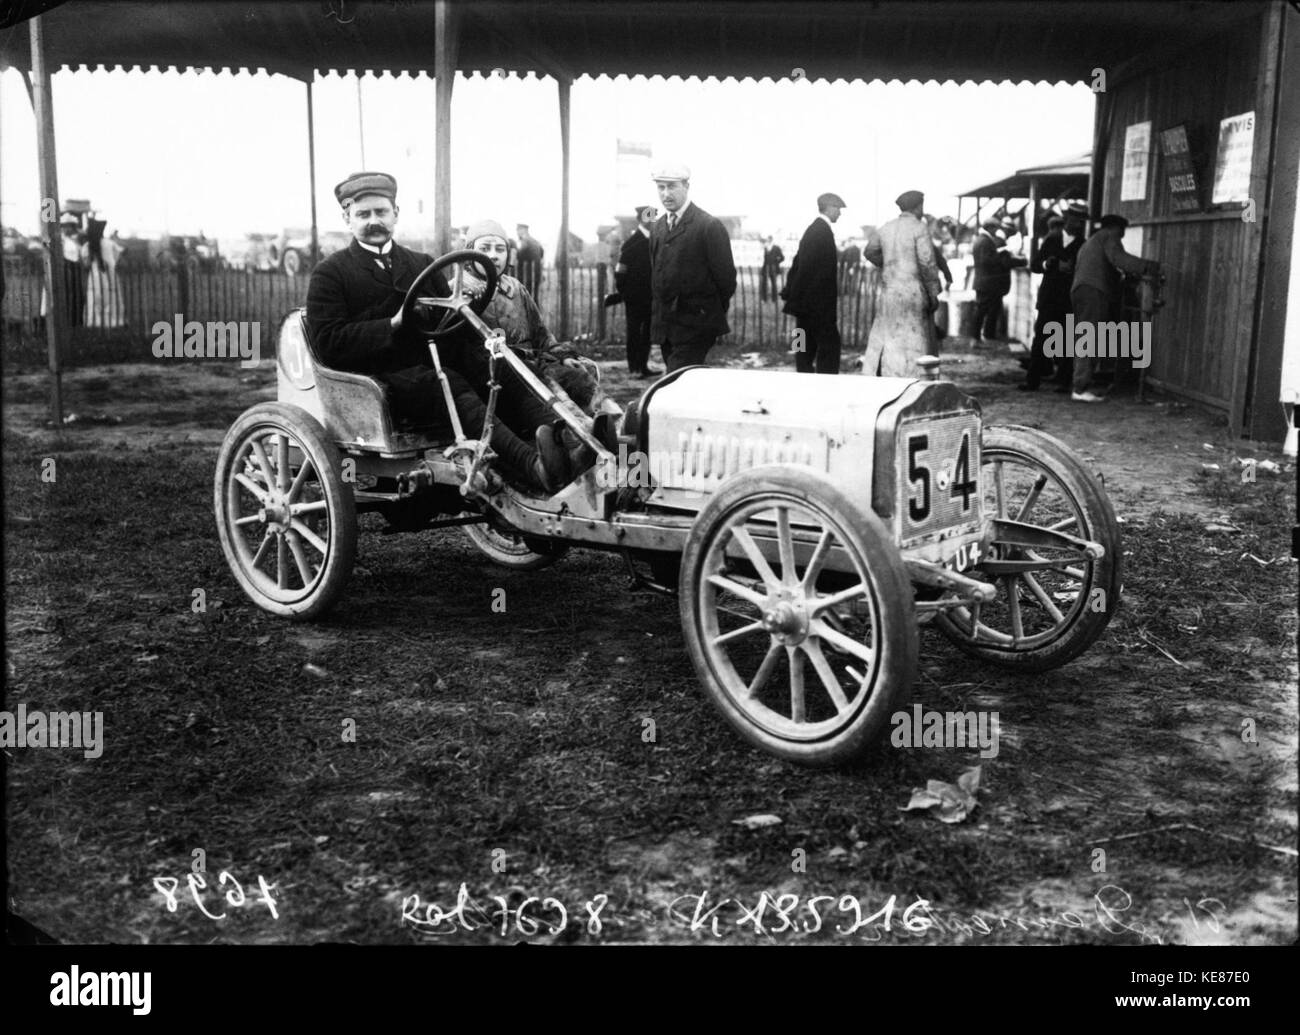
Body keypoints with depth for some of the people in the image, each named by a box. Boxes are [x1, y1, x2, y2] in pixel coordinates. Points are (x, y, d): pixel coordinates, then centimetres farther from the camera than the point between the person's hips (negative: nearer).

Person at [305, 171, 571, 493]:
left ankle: (559, 433, -47)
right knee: (449, 385, -34)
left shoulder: (422, 264, 25)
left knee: (494, 367, -25)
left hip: (435, 366, 6)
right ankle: (531, 464, -57)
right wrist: (393, 324, -14)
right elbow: (328, 343, -6)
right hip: (380, 380, -6)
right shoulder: (329, 275, 8)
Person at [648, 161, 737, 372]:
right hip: (664, 327, 6)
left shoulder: (709, 226, -9)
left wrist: (711, 314, 2)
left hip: (695, 329, -6)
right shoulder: (657, 228, 13)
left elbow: (725, 277, -6)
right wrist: (656, 319, 13)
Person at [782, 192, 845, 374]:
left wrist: (790, 292, 20)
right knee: (829, 346, -6)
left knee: (805, 348, 12)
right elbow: (827, 272, -19)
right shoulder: (824, 232, -15)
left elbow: (798, 263, 17)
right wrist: (832, 305, -18)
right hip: (818, 304, -10)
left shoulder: (812, 229, 14)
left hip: (803, 300, 10)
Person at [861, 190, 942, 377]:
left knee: (885, 338, 12)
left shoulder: (885, 228, 7)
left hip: (889, 292, 5)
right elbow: (927, 263, -14)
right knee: (915, 342, 1)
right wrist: (933, 295, -9)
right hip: (914, 291, -5)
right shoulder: (919, 228, -10)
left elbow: (870, 252, 22)